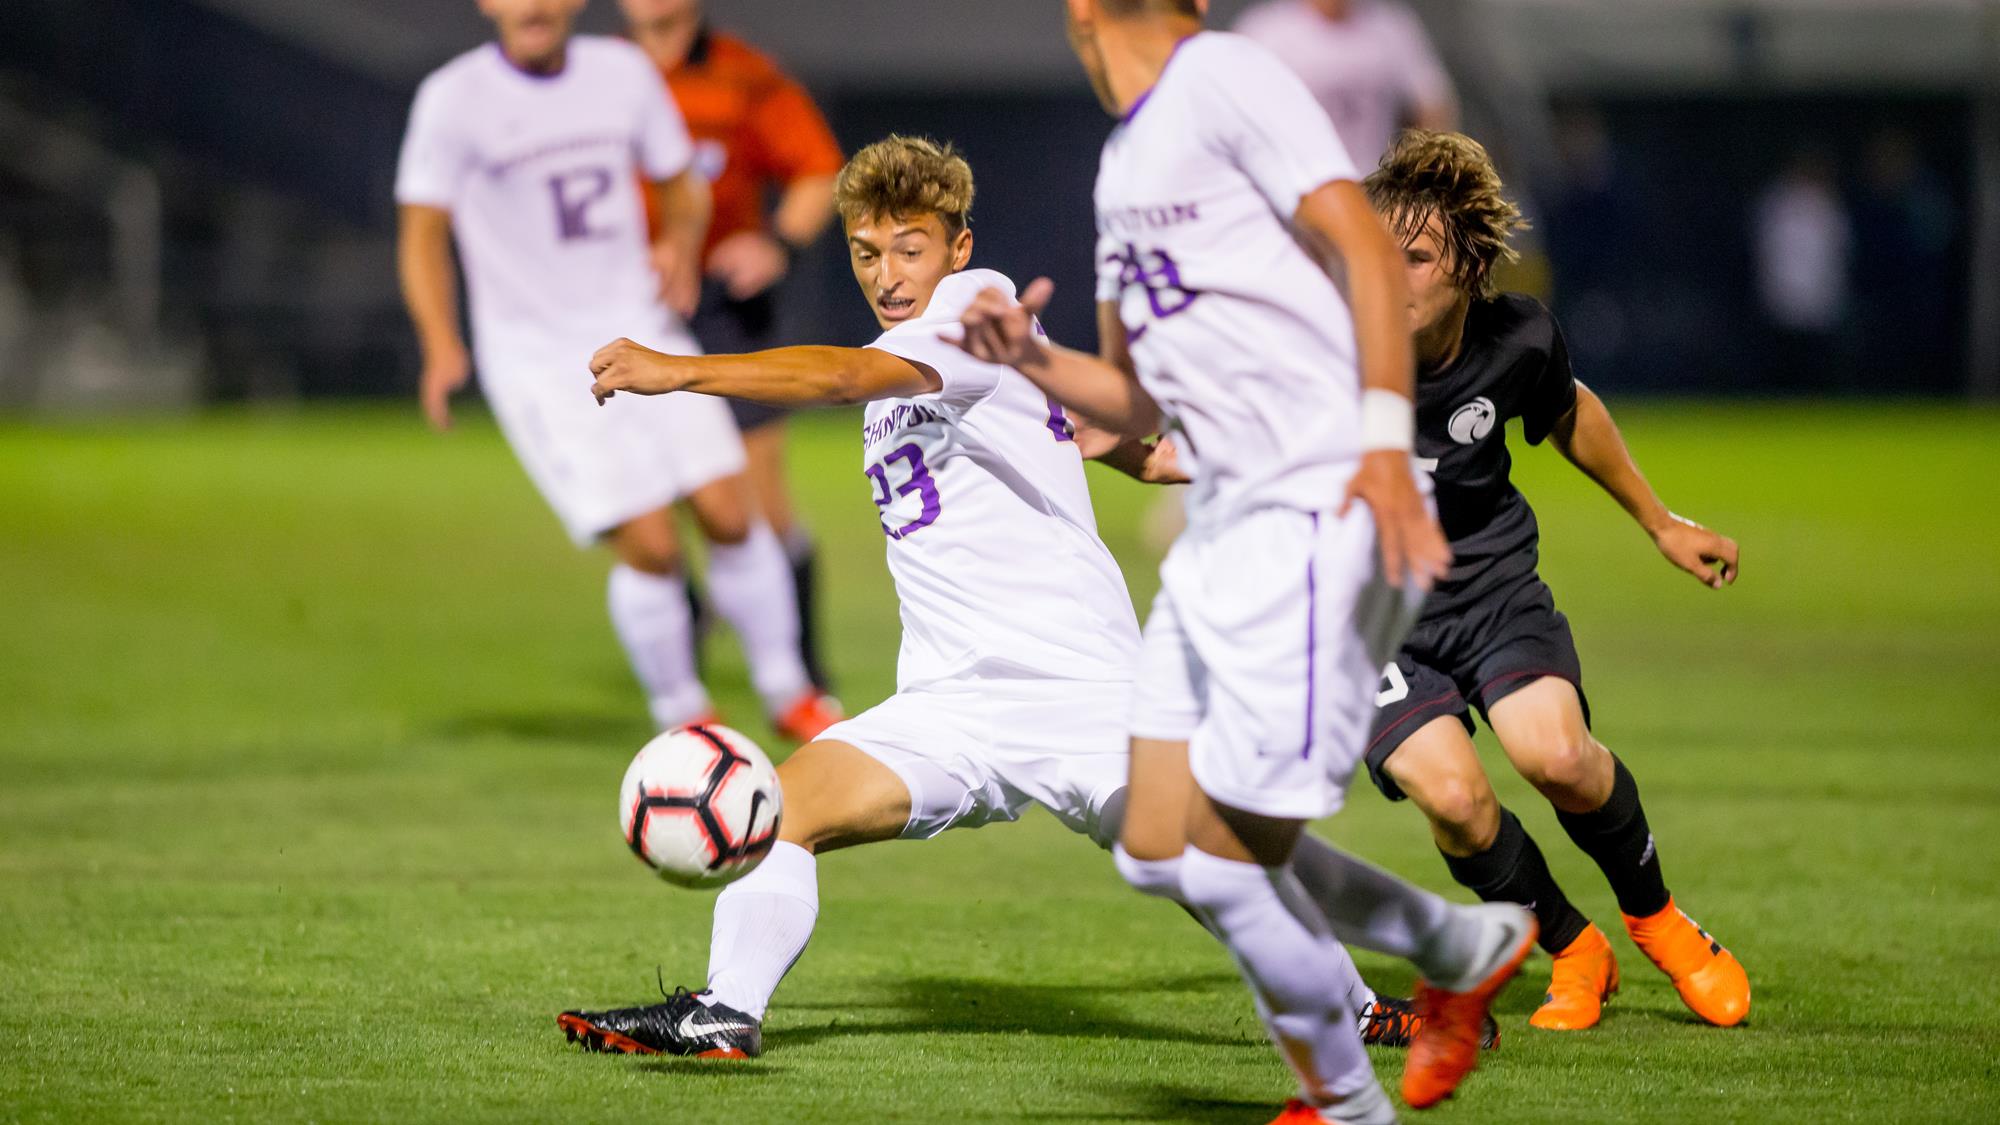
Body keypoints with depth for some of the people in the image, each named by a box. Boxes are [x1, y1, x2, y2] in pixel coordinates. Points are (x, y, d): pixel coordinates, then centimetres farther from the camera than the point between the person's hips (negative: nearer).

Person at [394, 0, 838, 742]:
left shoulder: (623, 72, 4)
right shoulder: (454, 98, -8)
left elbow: (681, 186, 17)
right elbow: (424, 233, -5)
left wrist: (681, 246, -5)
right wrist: (441, 346, -20)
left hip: (641, 330, 4)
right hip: (538, 359, -4)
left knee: (728, 514, -6)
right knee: (650, 546, -13)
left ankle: (787, 693, 15)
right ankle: (681, 716, 10)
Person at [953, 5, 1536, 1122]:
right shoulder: (1123, 161, 20)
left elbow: (1367, 247, -17)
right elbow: (1136, 402, 26)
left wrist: (1386, 440, -26)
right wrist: (1030, 358, 7)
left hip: (1317, 515, -9)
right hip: (1222, 526, 9)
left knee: (1228, 868, -7)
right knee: (1157, 852, 8)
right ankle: (1464, 947, 23)